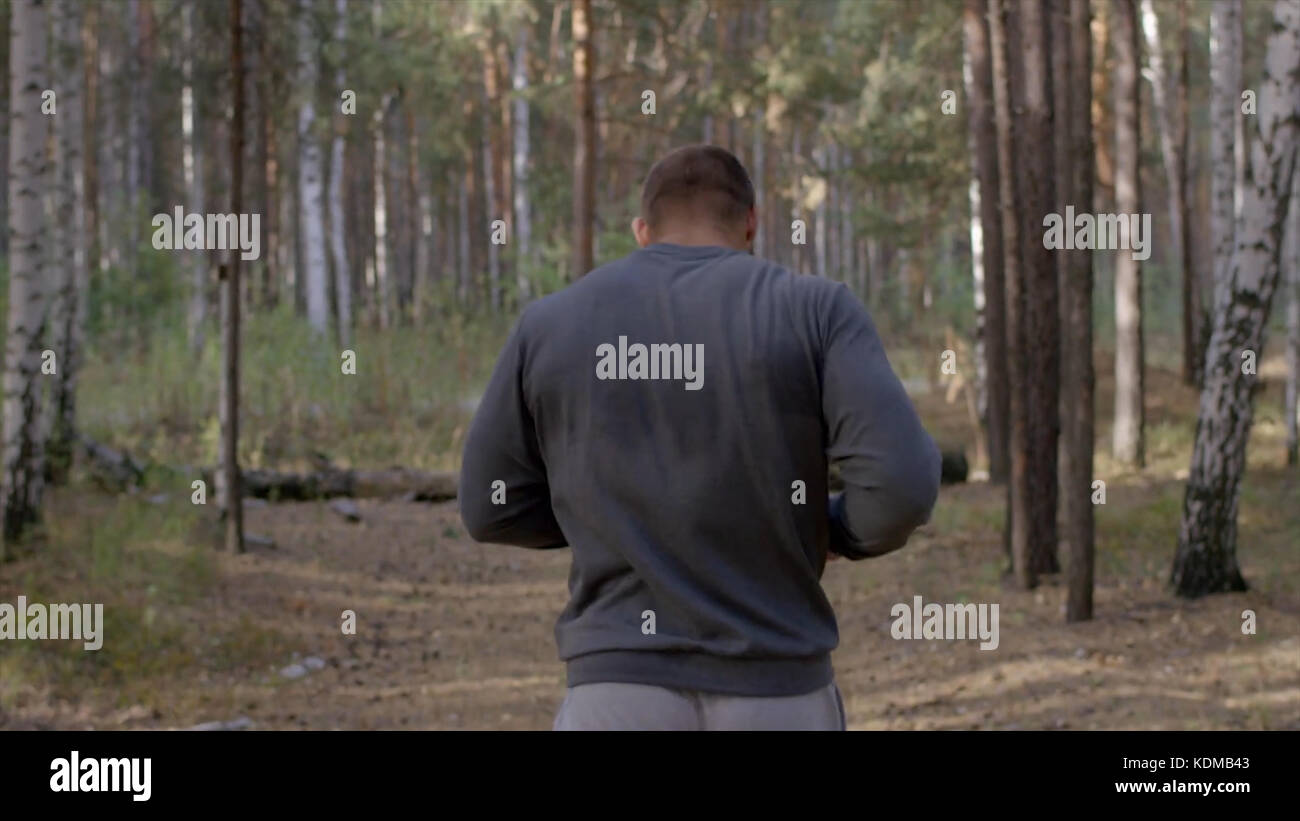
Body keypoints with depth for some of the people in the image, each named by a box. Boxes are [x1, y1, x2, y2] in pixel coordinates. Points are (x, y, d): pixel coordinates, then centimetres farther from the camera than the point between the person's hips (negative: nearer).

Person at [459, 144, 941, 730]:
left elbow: (496, 508, 11)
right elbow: (900, 484, -12)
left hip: (624, 701, 0)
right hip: (774, 702, 0)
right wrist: (836, 532, 11)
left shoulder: (551, 324, 4)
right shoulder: (813, 310, -2)